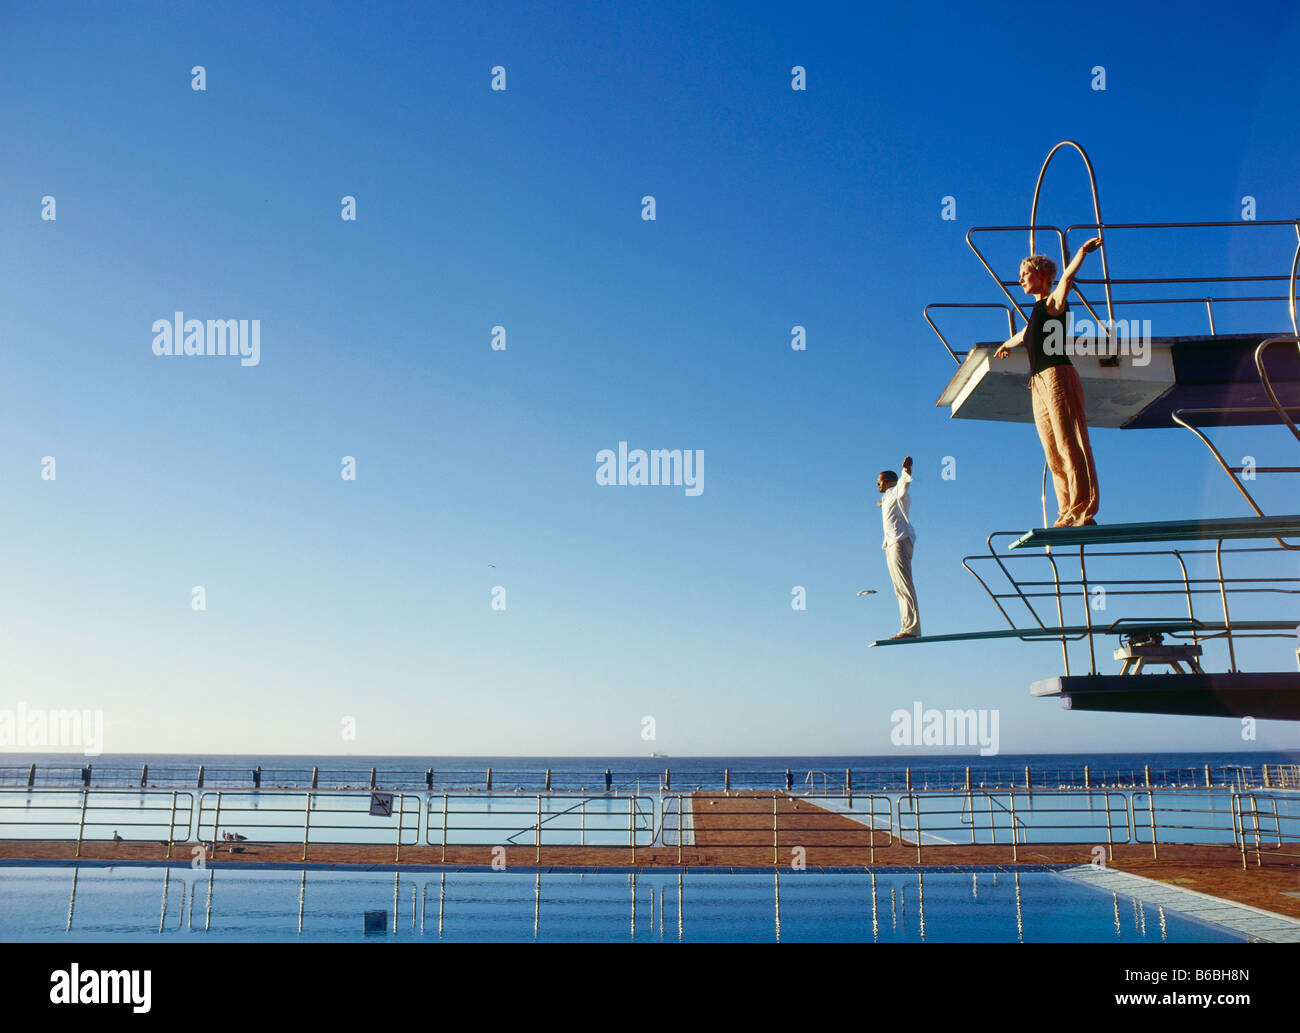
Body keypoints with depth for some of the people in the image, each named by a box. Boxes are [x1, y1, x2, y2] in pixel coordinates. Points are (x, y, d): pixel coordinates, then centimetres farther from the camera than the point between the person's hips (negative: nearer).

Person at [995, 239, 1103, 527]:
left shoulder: (1053, 302, 3)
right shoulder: (1037, 312, 26)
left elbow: (1067, 277, -18)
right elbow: (1023, 335, 49)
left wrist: (1082, 252, -36)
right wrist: (1006, 345, 68)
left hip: (1057, 376, -8)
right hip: (1039, 384, 8)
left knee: (1069, 445, -13)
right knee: (1053, 454, 3)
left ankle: (1083, 511, -16)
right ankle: (1068, 513, 1)